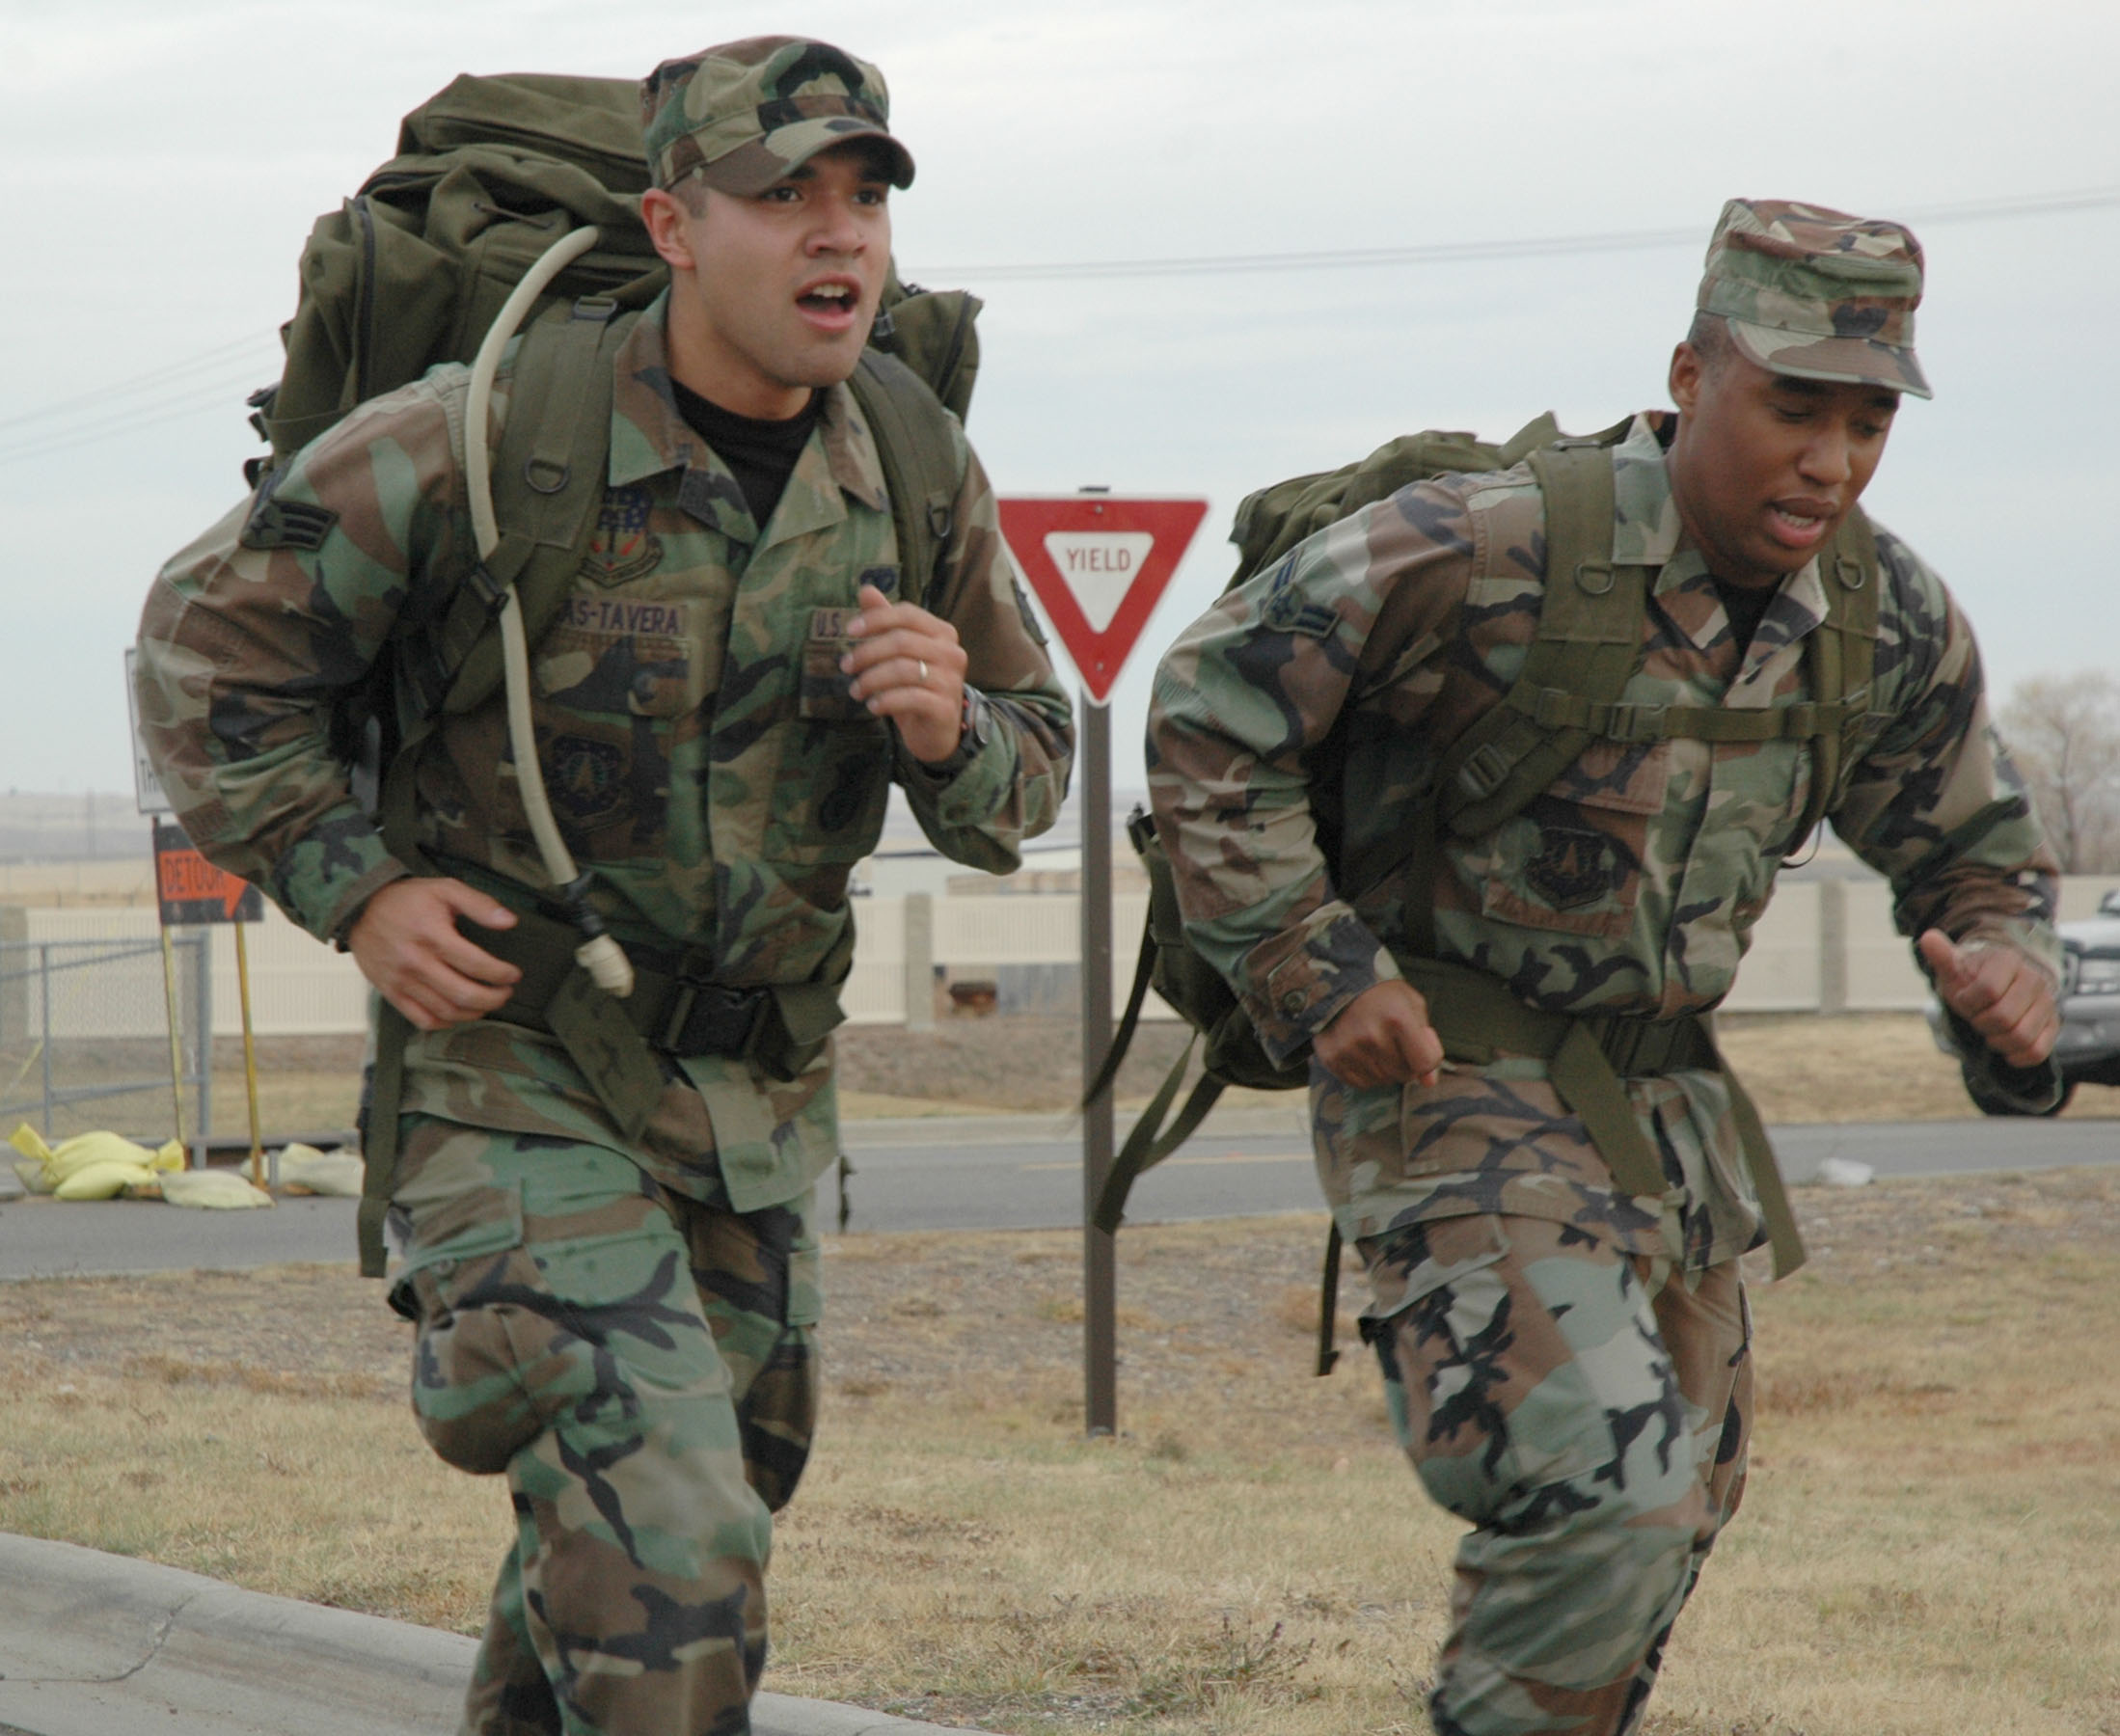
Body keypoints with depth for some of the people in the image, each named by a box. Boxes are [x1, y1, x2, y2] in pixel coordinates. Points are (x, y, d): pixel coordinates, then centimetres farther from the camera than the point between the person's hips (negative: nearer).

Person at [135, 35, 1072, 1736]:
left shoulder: (916, 479, -2)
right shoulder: (488, 441, -17)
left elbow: (1026, 774, 8)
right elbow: (210, 640, -6)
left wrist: (949, 731, -16)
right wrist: (355, 891, -14)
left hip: (758, 1093, 6)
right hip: (516, 1070, -6)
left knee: (683, 1528, 20)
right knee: (666, 1551, -19)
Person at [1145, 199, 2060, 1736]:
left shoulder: (1891, 621, -5)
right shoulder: (1486, 554, -23)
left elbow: (1977, 857, 8)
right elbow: (1211, 708, -15)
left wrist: (2009, 976, -15)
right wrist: (1313, 971, -19)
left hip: (1663, 1104, 7)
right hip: (1446, 1083, -7)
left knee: (1666, 1523, 18)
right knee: (1602, 1496, -23)